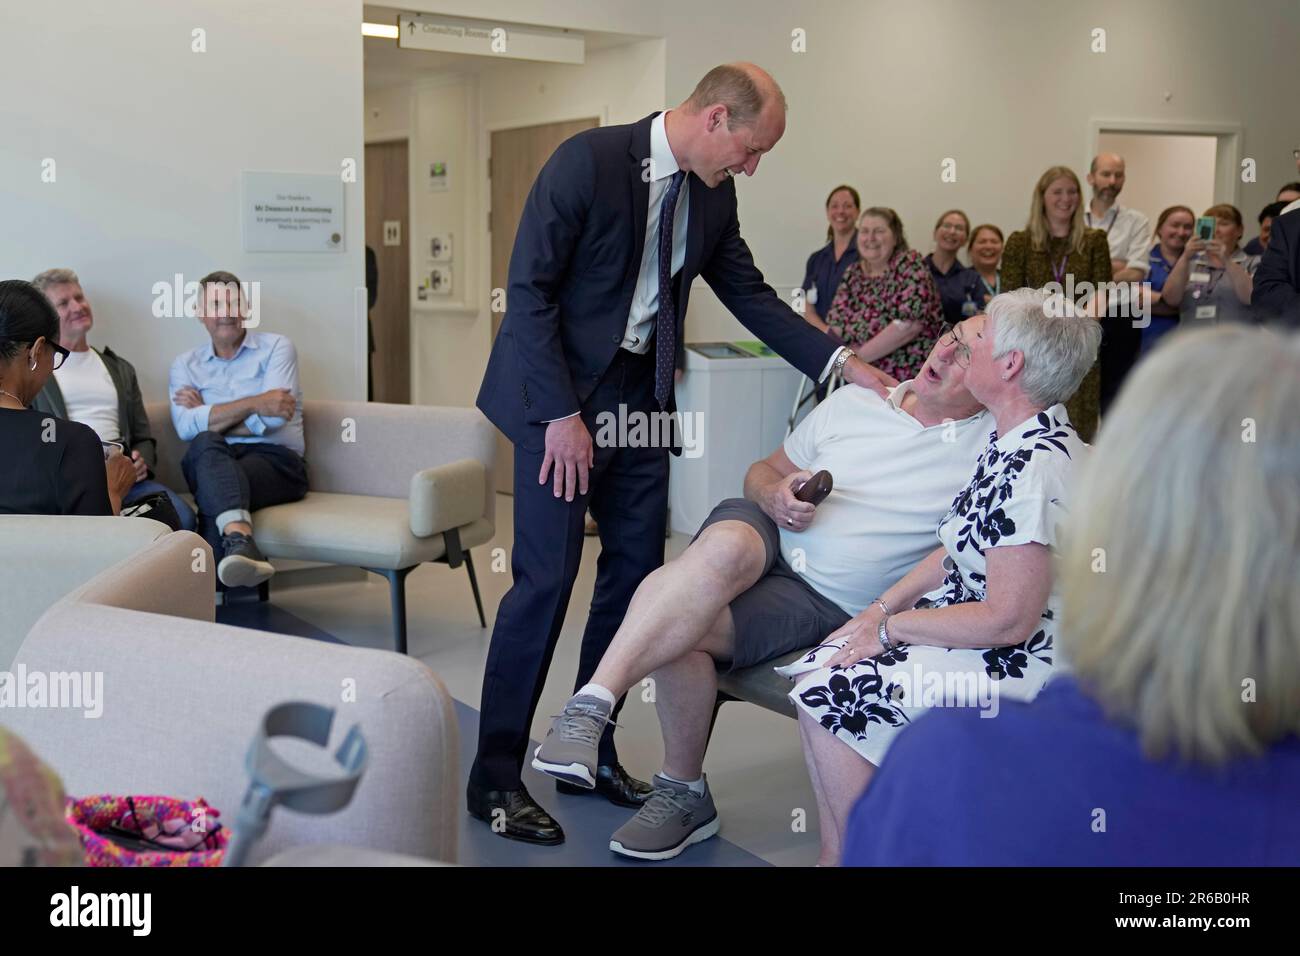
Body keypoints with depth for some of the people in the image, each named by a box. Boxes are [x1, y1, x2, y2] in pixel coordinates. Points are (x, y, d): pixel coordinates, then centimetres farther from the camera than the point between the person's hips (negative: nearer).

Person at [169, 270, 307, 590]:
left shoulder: (276, 348, 10)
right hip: (213, 462, 2)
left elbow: (272, 418, -6)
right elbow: (186, 427, -4)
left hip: (274, 459, -1)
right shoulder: (185, 364, 17)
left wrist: (209, 417, 2)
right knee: (205, 443, -36)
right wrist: (255, 403, -11)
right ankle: (240, 539, -60)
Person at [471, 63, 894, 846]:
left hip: (641, 396, 7)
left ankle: (589, 748, 24)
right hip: (562, 395, -7)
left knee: (636, 573, 8)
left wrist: (842, 363, 0)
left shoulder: (714, 196, 4)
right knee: (546, 578, -7)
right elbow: (529, 289, -17)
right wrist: (562, 415, -19)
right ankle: (495, 779, 6)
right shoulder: (589, 160, -17)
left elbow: (751, 295, 11)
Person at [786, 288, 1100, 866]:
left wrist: (891, 628, -15)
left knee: (829, 695, -17)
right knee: (815, 669, 1)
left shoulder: (1034, 468, -26)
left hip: (1015, 666, -10)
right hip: (978, 637, 10)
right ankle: (835, 853, 7)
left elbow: (1008, 620, -26)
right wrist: (881, 608, 3)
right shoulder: (1012, 441, 6)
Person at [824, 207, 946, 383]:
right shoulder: (853, 273, 10)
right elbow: (835, 325, 5)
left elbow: (908, 325, -19)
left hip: (911, 379, -5)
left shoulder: (911, 264, -7)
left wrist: (858, 355, -16)